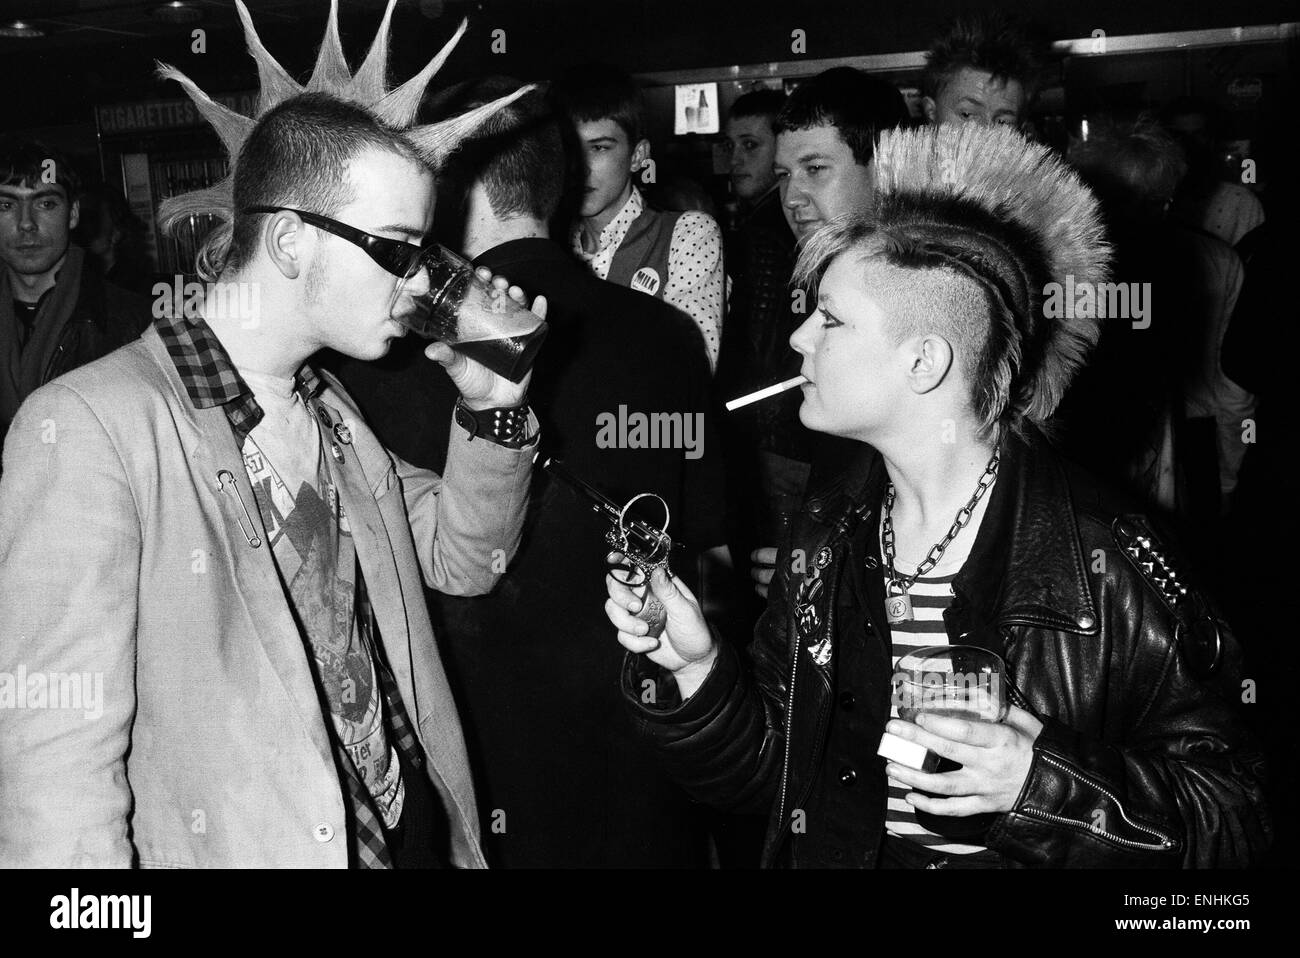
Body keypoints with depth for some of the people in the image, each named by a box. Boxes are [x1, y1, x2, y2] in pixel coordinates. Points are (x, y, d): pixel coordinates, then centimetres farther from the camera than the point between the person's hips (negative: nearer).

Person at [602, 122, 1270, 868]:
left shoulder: (1104, 564, -13)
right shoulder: (826, 536, 2)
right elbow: (769, 771, 7)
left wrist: (1049, 781, -21)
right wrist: (696, 667, -8)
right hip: (828, 854, 3)